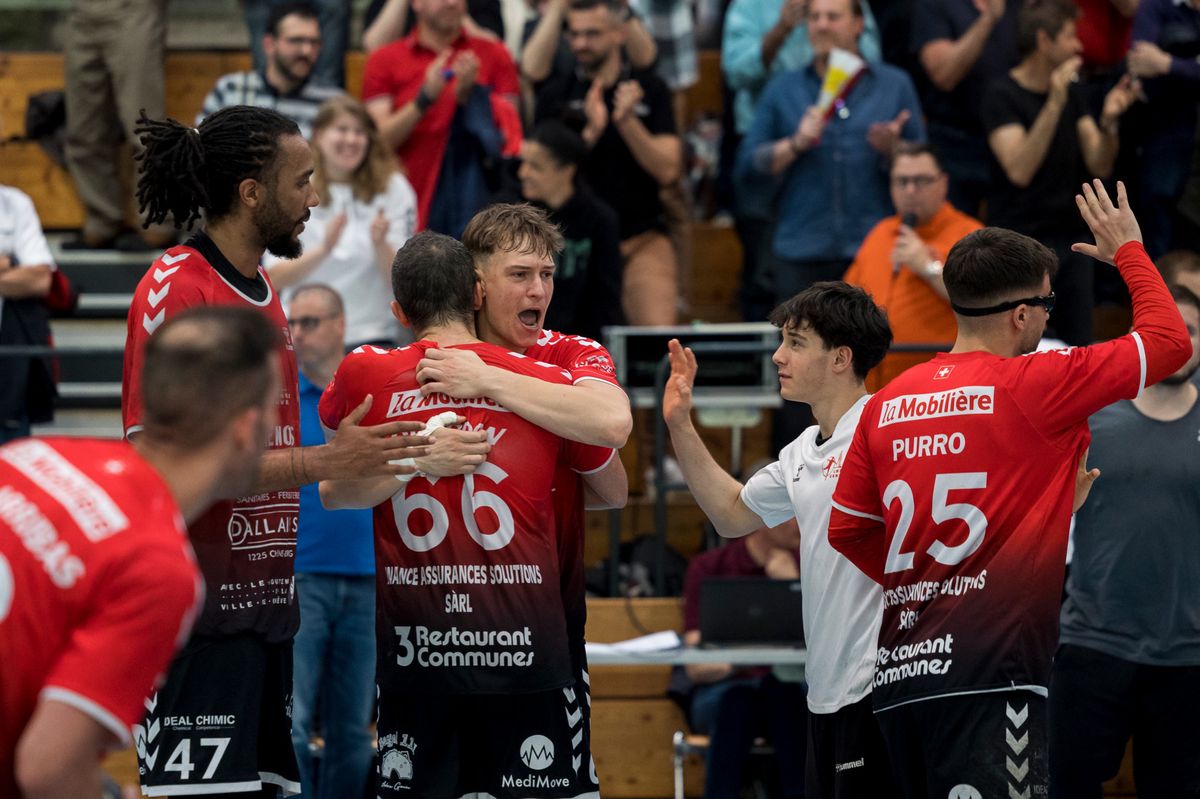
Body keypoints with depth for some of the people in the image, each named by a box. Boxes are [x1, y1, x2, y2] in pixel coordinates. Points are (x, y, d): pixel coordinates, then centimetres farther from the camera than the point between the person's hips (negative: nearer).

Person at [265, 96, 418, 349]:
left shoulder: (393, 189, 3)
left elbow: (399, 279, -2)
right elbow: (276, 279, -5)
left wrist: (380, 245, -21)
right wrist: (324, 250, -20)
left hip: (371, 334, 0)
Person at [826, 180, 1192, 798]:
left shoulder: (885, 405, 11)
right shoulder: (1033, 386, -5)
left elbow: (847, 532, 17)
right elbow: (1171, 340, 5)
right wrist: (1128, 252, 20)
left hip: (899, 676, 7)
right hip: (988, 671, -7)